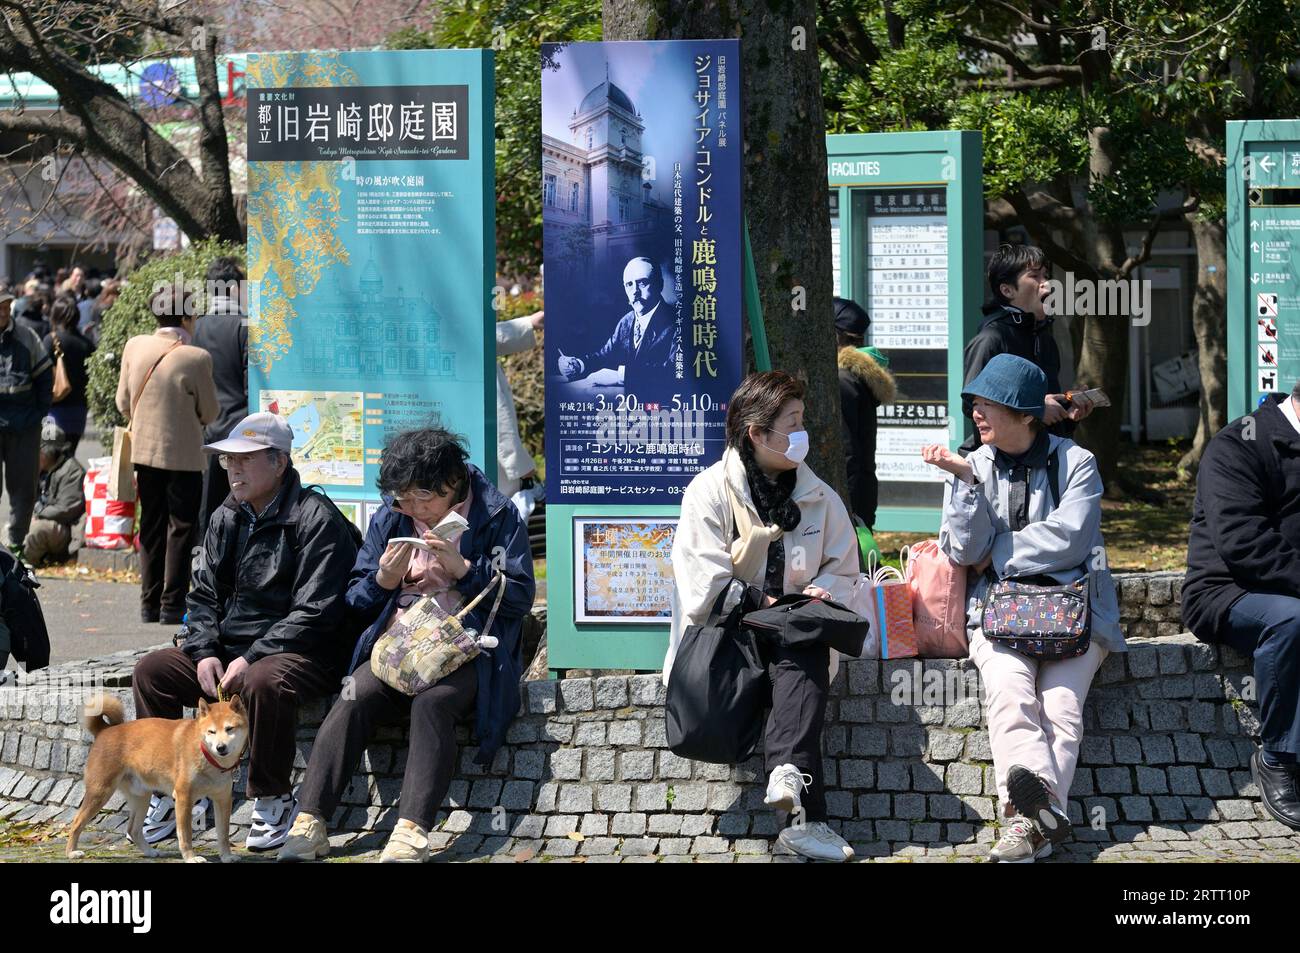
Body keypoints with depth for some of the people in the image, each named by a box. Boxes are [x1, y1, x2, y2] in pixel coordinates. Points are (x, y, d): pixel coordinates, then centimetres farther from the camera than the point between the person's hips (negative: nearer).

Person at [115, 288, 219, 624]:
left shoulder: (134, 347, -3)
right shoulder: (196, 358, -17)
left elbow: (123, 402, 5)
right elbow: (209, 412, -7)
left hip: (144, 448, 5)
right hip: (184, 454, -5)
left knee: (151, 527, 14)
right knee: (180, 529, 2)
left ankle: (150, 604, 17)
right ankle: (172, 605, 0)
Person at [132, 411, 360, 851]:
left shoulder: (316, 519, -12)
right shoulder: (227, 518, 12)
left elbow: (315, 613, -18)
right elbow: (203, 595, 15)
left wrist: (251, 658, -21)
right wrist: (206, 652, -5)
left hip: (303, 653, -8)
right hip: (230, 649, 8)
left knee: (262, 682, -38)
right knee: (151, 670, -7)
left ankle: (272, 800, -19)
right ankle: (168, 794, -1)